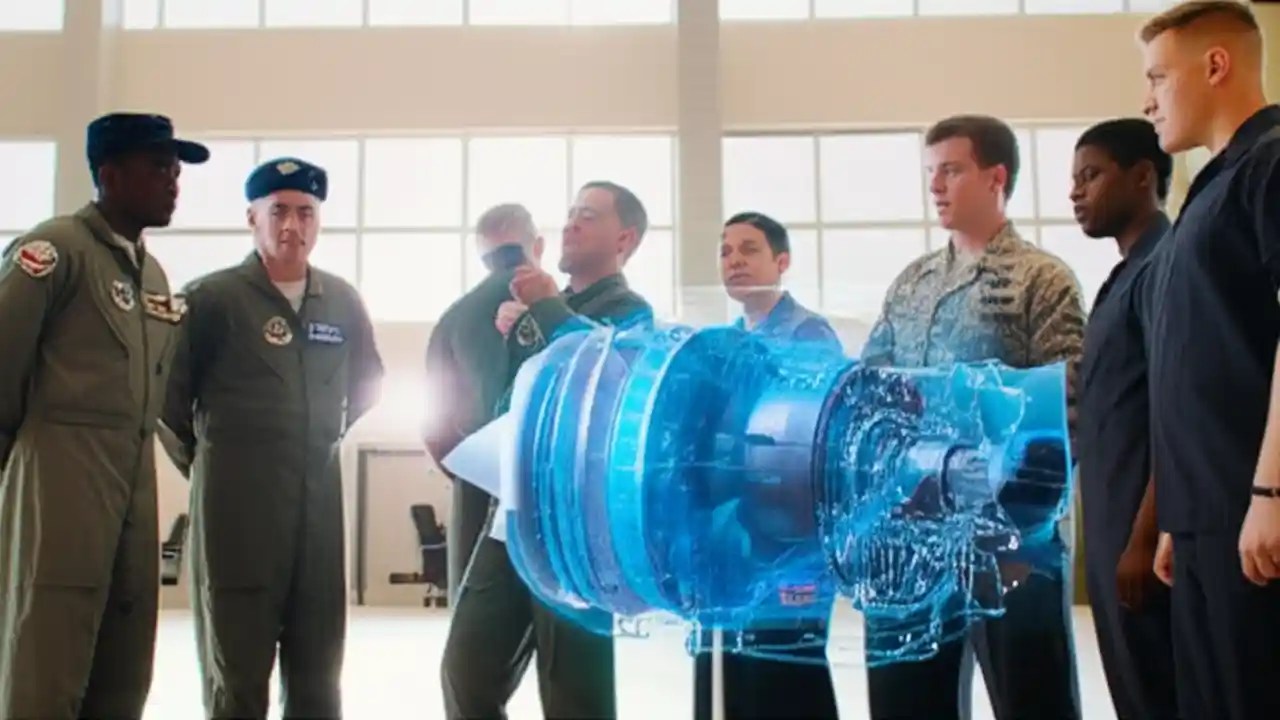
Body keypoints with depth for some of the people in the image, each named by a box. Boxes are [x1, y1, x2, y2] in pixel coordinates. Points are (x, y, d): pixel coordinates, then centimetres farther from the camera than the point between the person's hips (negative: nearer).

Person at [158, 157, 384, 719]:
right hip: (236, 501, -4)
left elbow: (367, 381, 22)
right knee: (237, 671, 6)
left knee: (318, 672, 12)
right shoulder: (211, 297, -5)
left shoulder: (343, 302, 7)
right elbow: (168, 392, -1)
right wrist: (205, 458, 7)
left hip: (319, 498, 4)